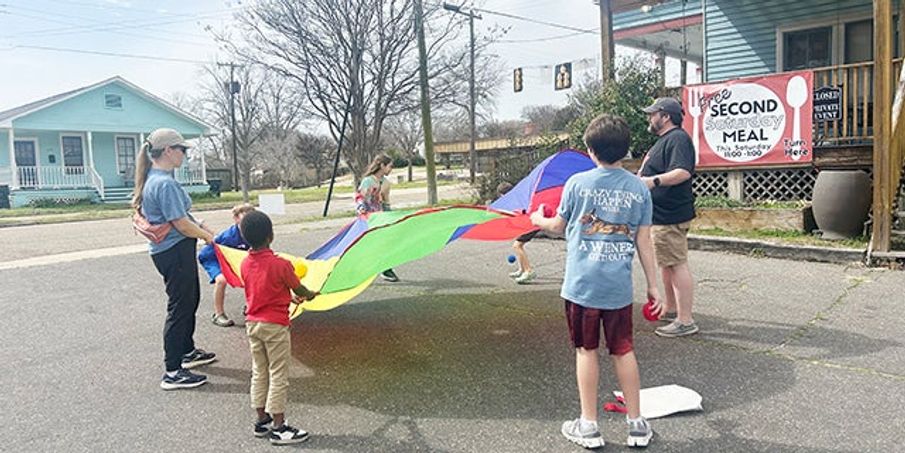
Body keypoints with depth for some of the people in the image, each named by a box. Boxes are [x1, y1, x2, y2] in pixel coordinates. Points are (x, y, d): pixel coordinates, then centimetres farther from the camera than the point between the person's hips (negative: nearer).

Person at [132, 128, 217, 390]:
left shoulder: (156, 179, 10)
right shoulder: (165, 184, -22)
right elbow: (181, 225, -22)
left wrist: (200, 226, 12)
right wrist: (208, 236, -6)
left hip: (175, 251, 11)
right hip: (174, 252, -11)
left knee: (190, 300, 22)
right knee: (179, 307, -4)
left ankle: (187, 352, 38)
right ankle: (172, 372, 3)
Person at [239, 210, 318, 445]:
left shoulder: (245, 264, 0)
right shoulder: (281, 265, -19)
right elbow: (299, 290, -5)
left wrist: (291, 298, 24)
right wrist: (310, 295, 18)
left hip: (253, 324, 6)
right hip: (275, 325, -6)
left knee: (259, 373, 17)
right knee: (278, 376, 3)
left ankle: (262, 420, 26)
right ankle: (278, 428, 9)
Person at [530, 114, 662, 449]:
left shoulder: (578, 182, -5)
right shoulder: (639, 188, 1)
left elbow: (560, 226, 7)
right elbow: (644, 241, 2)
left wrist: (540, 220, 28)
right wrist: (653, 286, 8)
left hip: (582, 284, -2)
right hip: (619, 286, 3)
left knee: (586, 350, 8)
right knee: (623, 351, 13)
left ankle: (588, 426, 17)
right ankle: (637, 425, 23)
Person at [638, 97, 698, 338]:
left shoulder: (677, 139, -16)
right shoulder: (663, 140, 19)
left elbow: (683, 172, -31)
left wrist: (654, 180, -42)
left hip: (670, 215, -12)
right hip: (662, 214, 12)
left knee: (677, 264, -9)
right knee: (666, 263, 19)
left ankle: (685, 321, -5)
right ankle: (670, 309, 32)